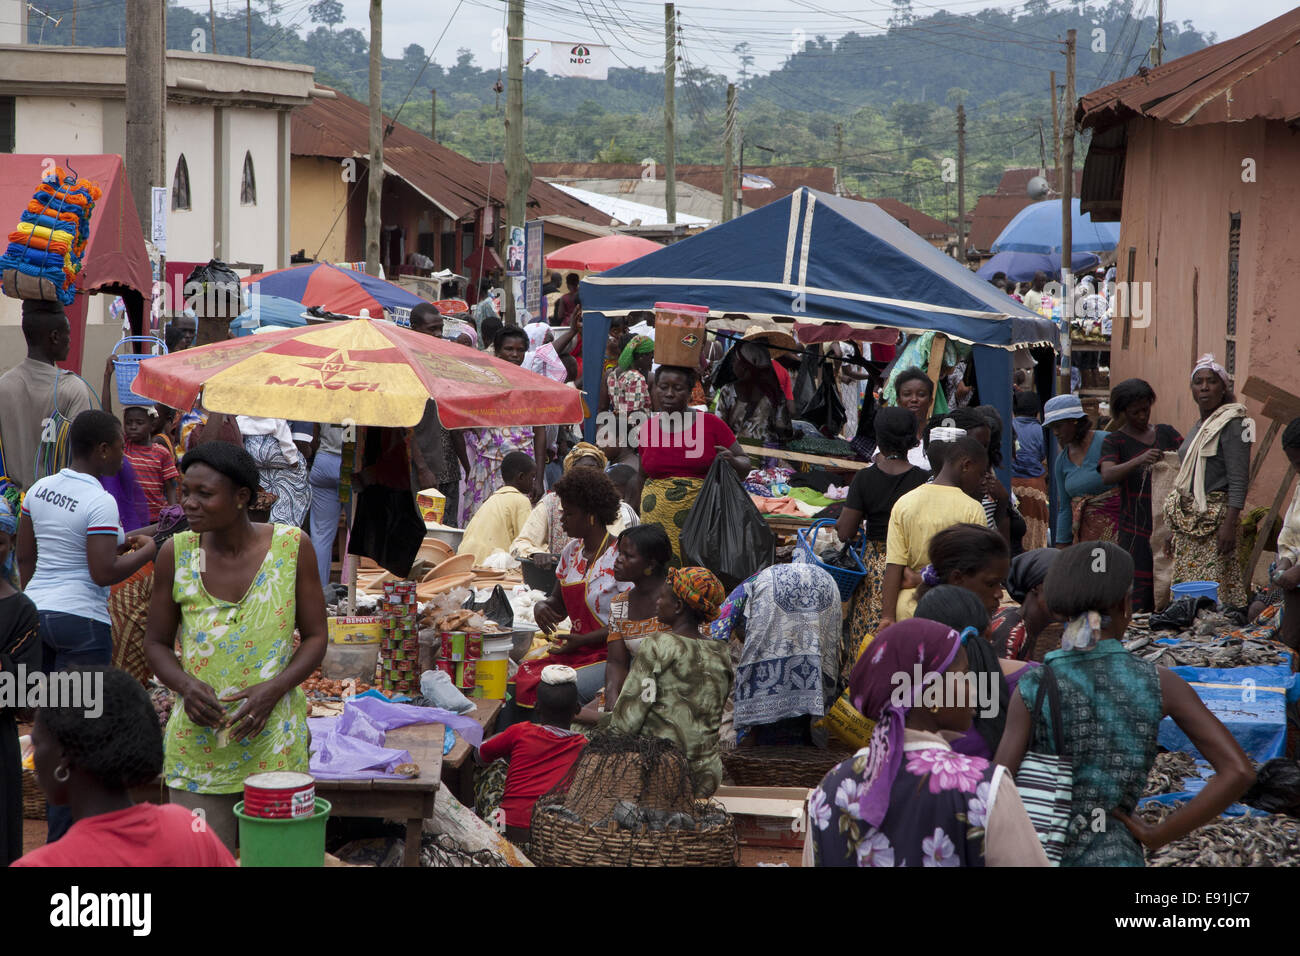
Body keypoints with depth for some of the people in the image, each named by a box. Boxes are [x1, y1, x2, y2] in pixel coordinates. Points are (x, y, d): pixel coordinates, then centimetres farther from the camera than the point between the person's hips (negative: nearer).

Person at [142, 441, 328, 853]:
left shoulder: (292, 547, -6)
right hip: (198, 742, 0)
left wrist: (274, 688, -16)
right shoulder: (176, 553, -3)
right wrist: (185, 685, -14)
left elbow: (315, 637, 1)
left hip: (274, 738, 0)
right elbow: (157, 643, 7)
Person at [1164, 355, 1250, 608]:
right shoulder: (1198, 426, 18)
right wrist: (1174, 530, 22)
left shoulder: (1232, 424, -8)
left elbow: (1239, 480, -15)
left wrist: (1229, 524, -23)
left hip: (1215, 518, -9)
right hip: (1189, 519, 9)